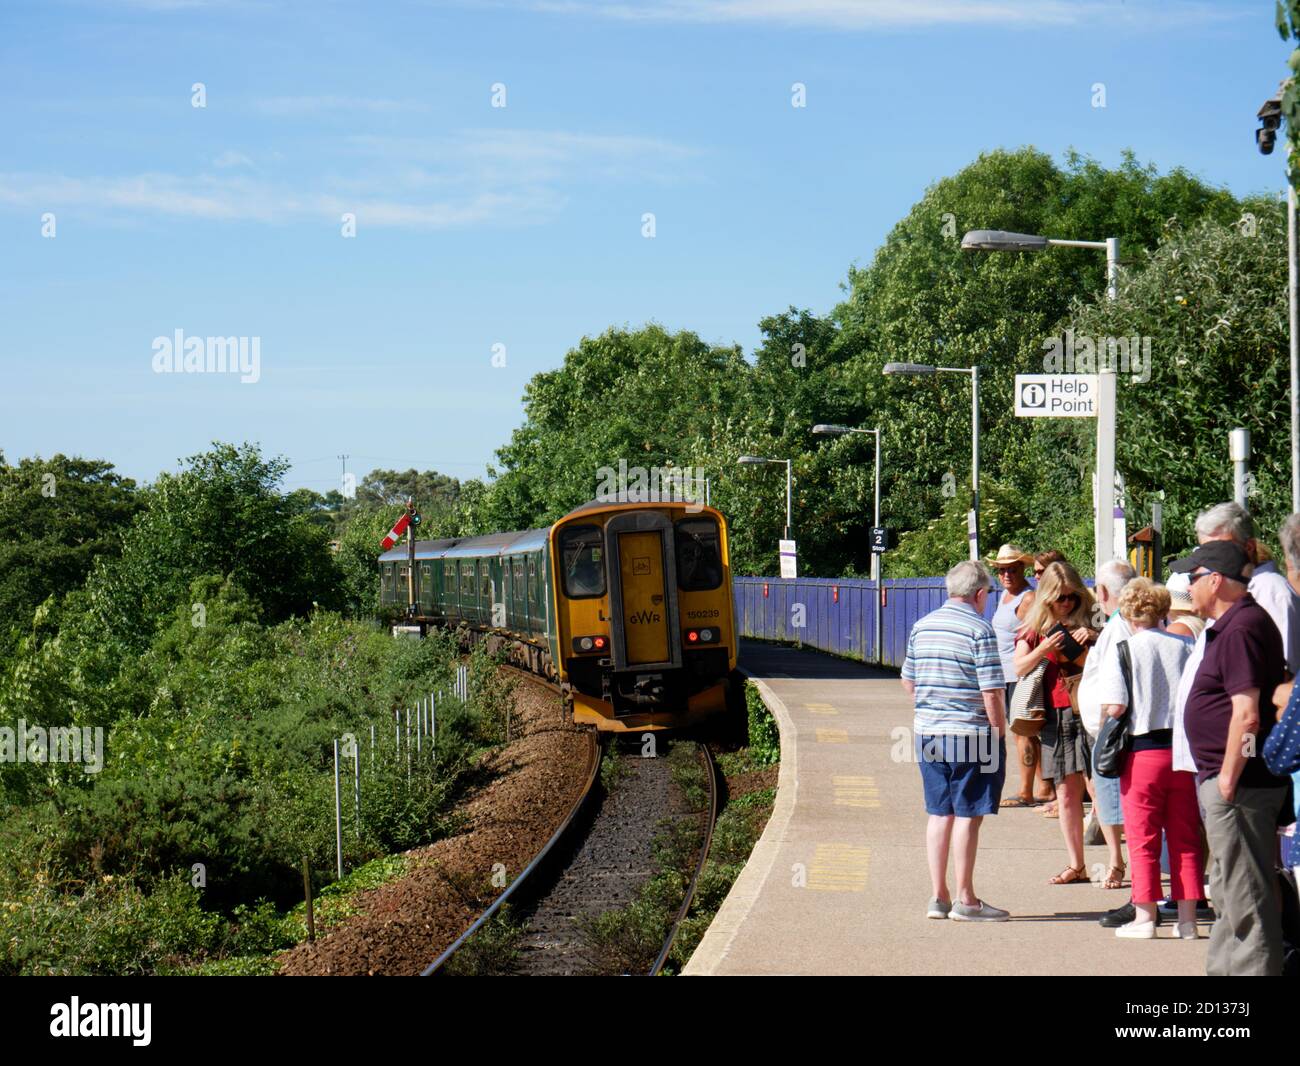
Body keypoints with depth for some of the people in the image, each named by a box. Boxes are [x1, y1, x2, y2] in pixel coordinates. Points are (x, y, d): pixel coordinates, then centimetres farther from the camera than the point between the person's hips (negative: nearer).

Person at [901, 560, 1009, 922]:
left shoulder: (921, 627, 10)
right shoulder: (979, 630, -11)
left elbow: (908, 682, 16)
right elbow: (992, 692, -15)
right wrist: (999, 732, -5)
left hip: (928, 732, 6)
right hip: (971, 735, -6)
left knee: (940, 813, 13)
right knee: (968, 815, 0)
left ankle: (939, 897, 16)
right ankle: (964, 900, 5)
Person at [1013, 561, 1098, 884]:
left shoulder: (1088, 622, 7)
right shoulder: (1035, 628, 11)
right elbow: (1018, 668, 2)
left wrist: (1090, 641, -11)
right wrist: (1044, 648, -13)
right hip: (1056, 715, 2)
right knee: (1066, 793, 5)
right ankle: (1076, 865, 10)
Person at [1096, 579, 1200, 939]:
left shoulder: (1123, 649, -7)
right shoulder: (1184, 647, 2)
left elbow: (1114, 707, -14)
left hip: (1142, 751, -3)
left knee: (1143, 839, 4)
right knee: (1185, 837, 8)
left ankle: (1145, 917, 5)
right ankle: (1187, 918, 10)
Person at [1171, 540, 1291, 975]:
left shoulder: (1239, 630, -19)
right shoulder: (1231, 625, 15)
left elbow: (1247, 714, -26)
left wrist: (1227, 779, -21)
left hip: (1240, 784, -11)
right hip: (1227, 779, 11)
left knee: (1246, 898, -6)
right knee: (1230, 892, 20)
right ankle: (1224, 969, 30)